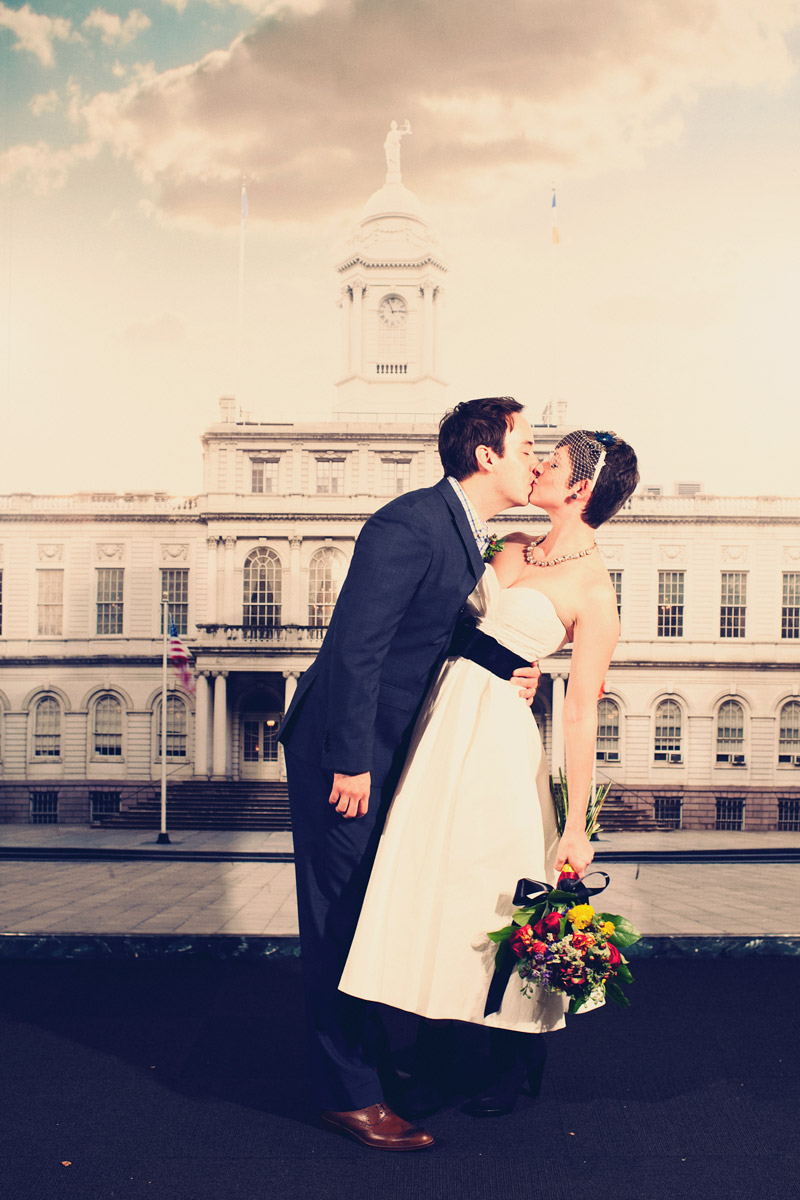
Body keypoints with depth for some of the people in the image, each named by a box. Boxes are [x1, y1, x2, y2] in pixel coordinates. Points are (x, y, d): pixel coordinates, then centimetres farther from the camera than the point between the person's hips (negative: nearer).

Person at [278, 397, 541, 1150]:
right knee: (341, 920, -1)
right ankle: (348, 1094, 10)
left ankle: (364, 1054, 36)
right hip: (343, 750, -10)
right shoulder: (411, 524, -20)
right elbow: (357, 644, -25)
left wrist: (509, 673, -2)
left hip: (388, 750, 10)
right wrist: (351, 762, -24)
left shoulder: (470, 537, 11)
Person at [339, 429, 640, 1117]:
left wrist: (576, 826, -15)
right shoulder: (512, 547, 11)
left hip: (495, 733, -7)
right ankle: (433, 1054, 29)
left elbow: (582, 712, -14)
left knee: (491, 892, 2)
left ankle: (512, 1065, 26)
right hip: (439, 720, 7)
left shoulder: (594, 592, -11)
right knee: (428, 881, 11)